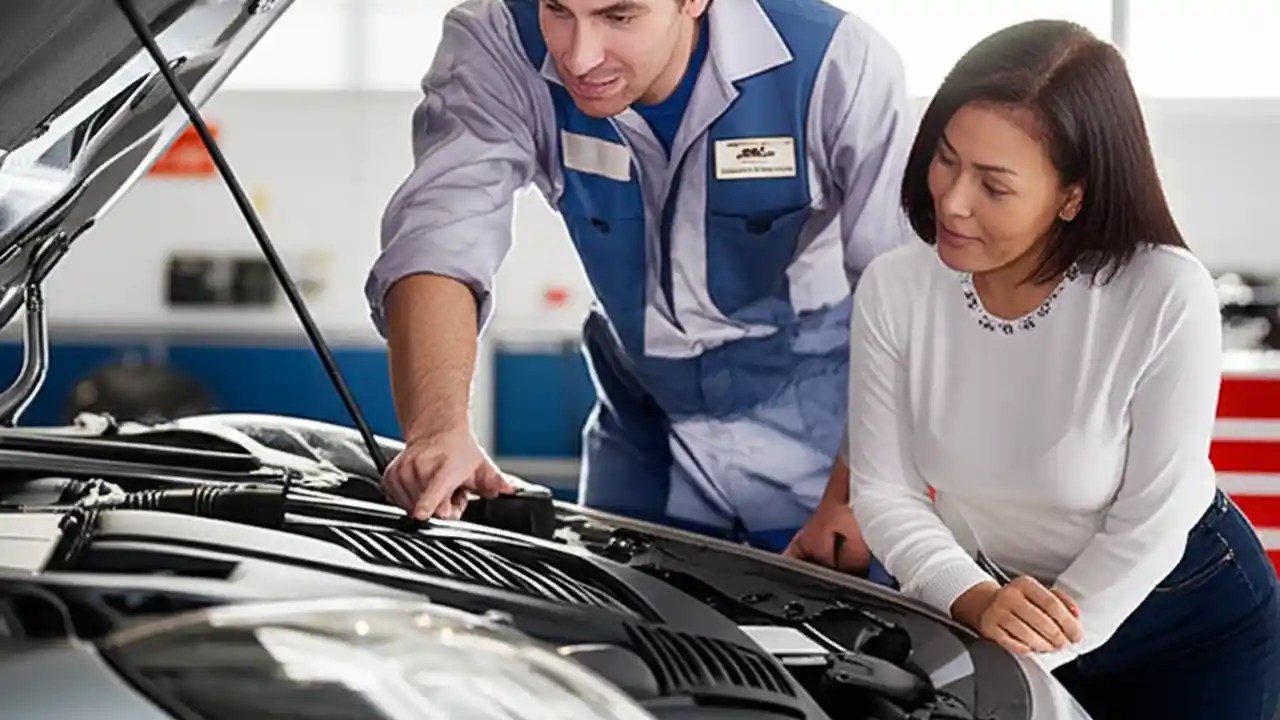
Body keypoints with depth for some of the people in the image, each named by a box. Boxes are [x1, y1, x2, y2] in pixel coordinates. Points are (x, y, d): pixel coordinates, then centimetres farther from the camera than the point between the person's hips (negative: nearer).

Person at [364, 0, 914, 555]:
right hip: (643, 429, 2)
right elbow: (438, 239, -32)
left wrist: (849, 504, -28)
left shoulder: (838, 65, -25)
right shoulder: (495, 46, -20)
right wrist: (439, 427, -49)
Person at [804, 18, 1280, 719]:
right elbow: (884, 493, -13)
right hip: (985, 593, 2)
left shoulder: (1168, 299, -29)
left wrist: (1033, 655, -21)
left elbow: (1151, 521, -22)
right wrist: (976, 601, -28)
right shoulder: (893, 290, -18)